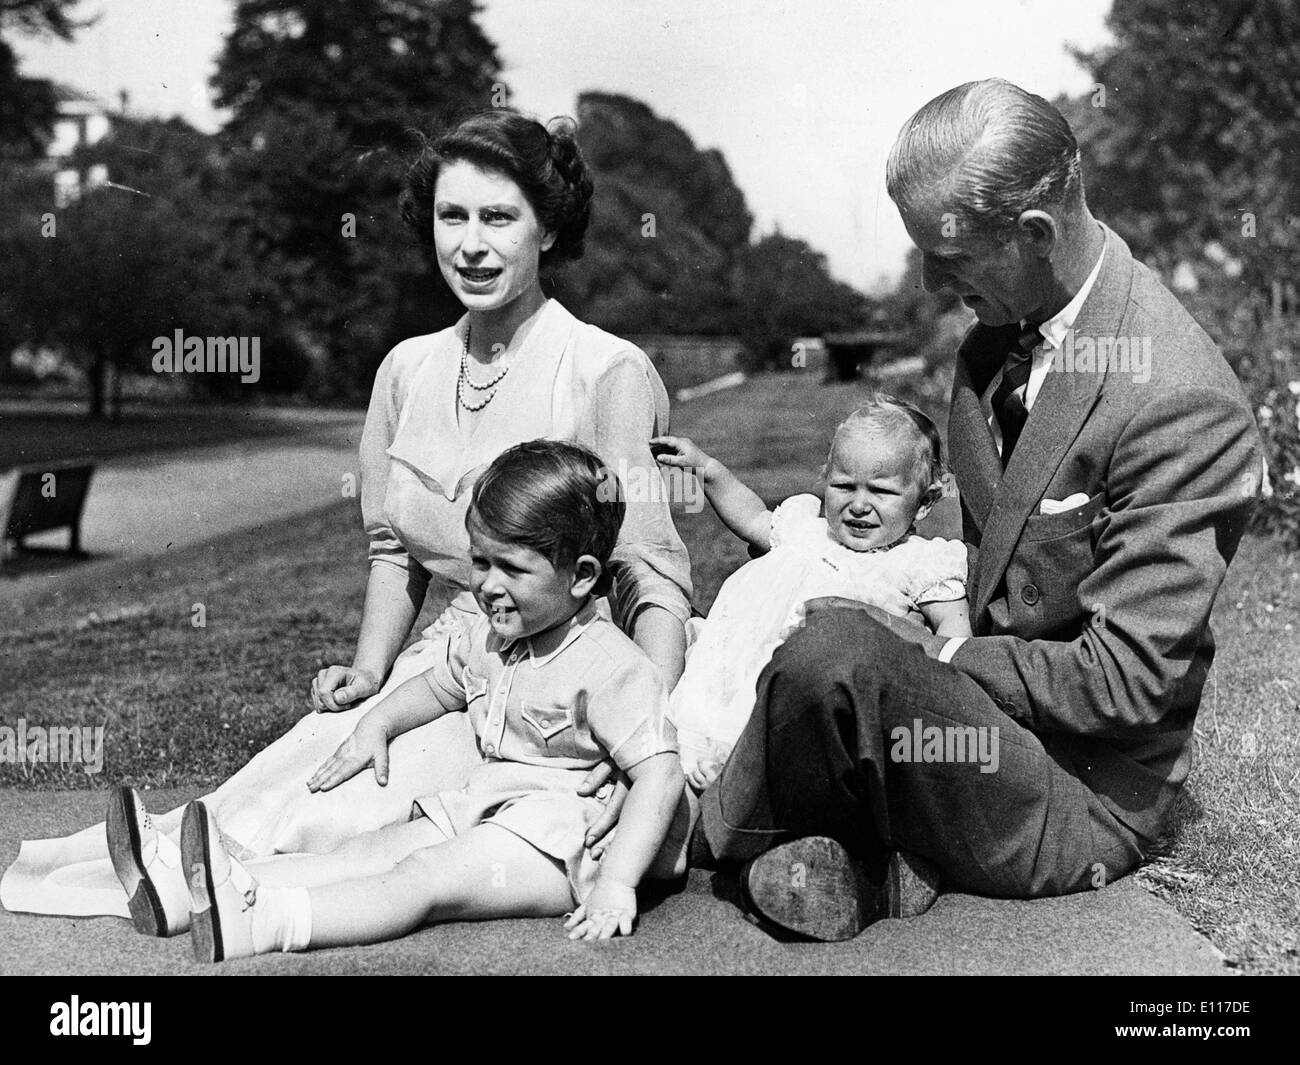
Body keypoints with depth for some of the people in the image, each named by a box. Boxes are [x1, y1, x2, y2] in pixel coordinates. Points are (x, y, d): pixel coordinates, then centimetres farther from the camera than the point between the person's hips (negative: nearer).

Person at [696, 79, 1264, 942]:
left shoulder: (1181, 403, -25)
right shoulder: (1004, 327, 0)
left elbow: (1124, 683, -22)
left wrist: (937, 660, -18)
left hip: (1083, 802, -9)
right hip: (991, 707, 9)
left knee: (833, 648, -31)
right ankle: (860, 859, -6)